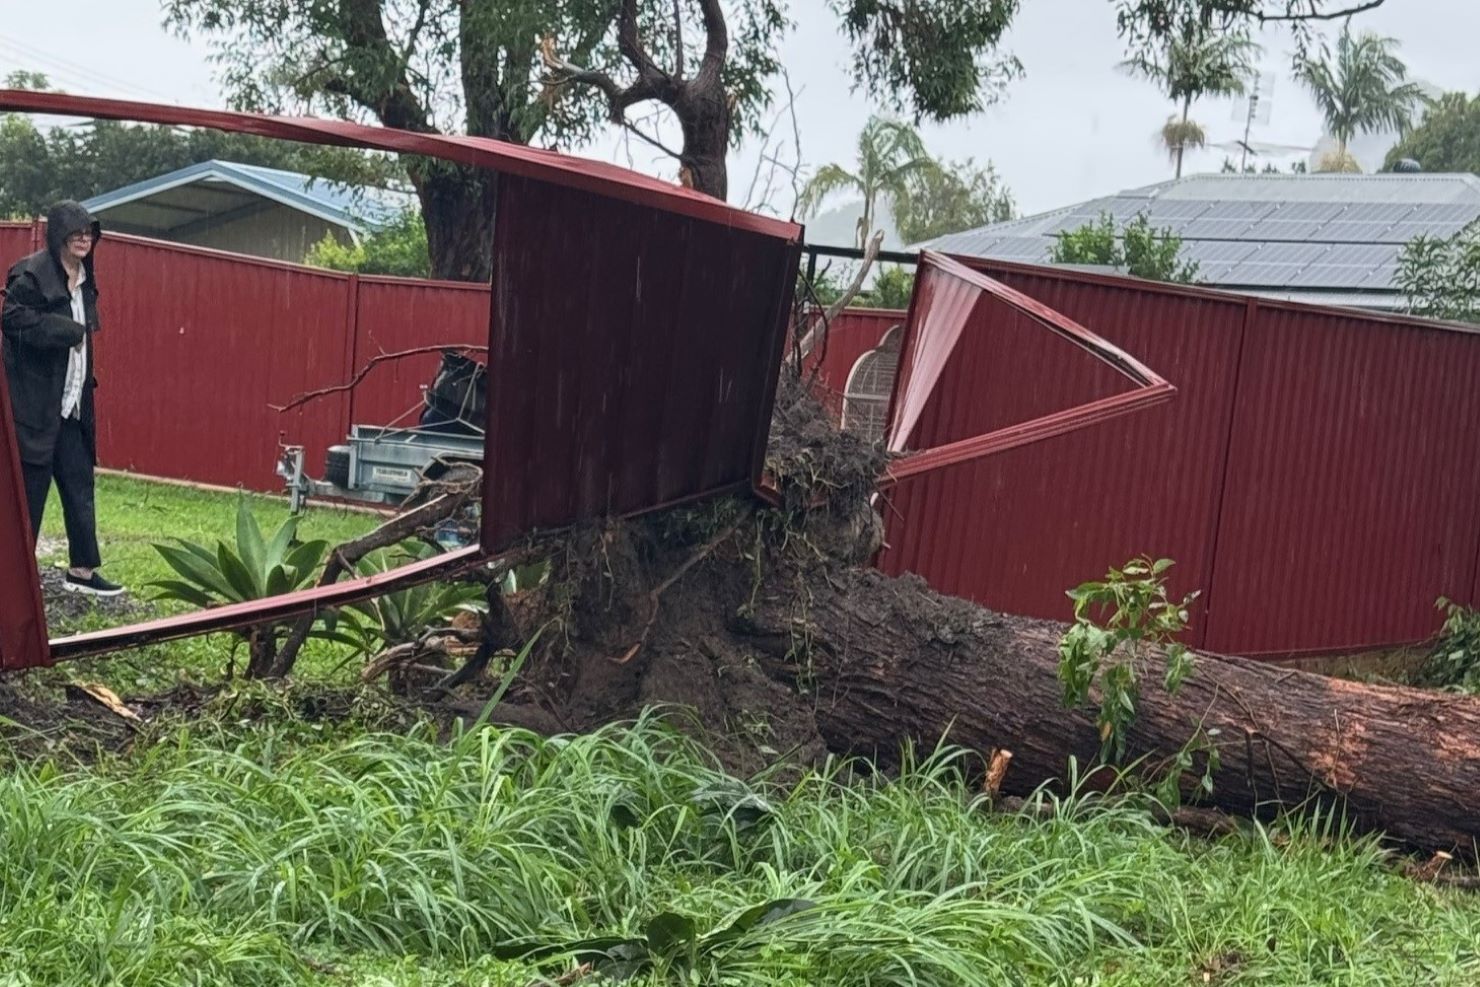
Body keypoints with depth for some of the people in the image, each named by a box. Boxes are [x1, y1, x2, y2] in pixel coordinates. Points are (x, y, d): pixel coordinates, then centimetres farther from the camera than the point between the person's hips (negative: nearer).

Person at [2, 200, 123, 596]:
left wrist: (86, 383, 11)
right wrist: (68, 331, -18)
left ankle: (82, 570, 16)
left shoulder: (83, 278, 14)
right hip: (34, 402, -8)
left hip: (71, 404, 8)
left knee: (79, 485, 10)